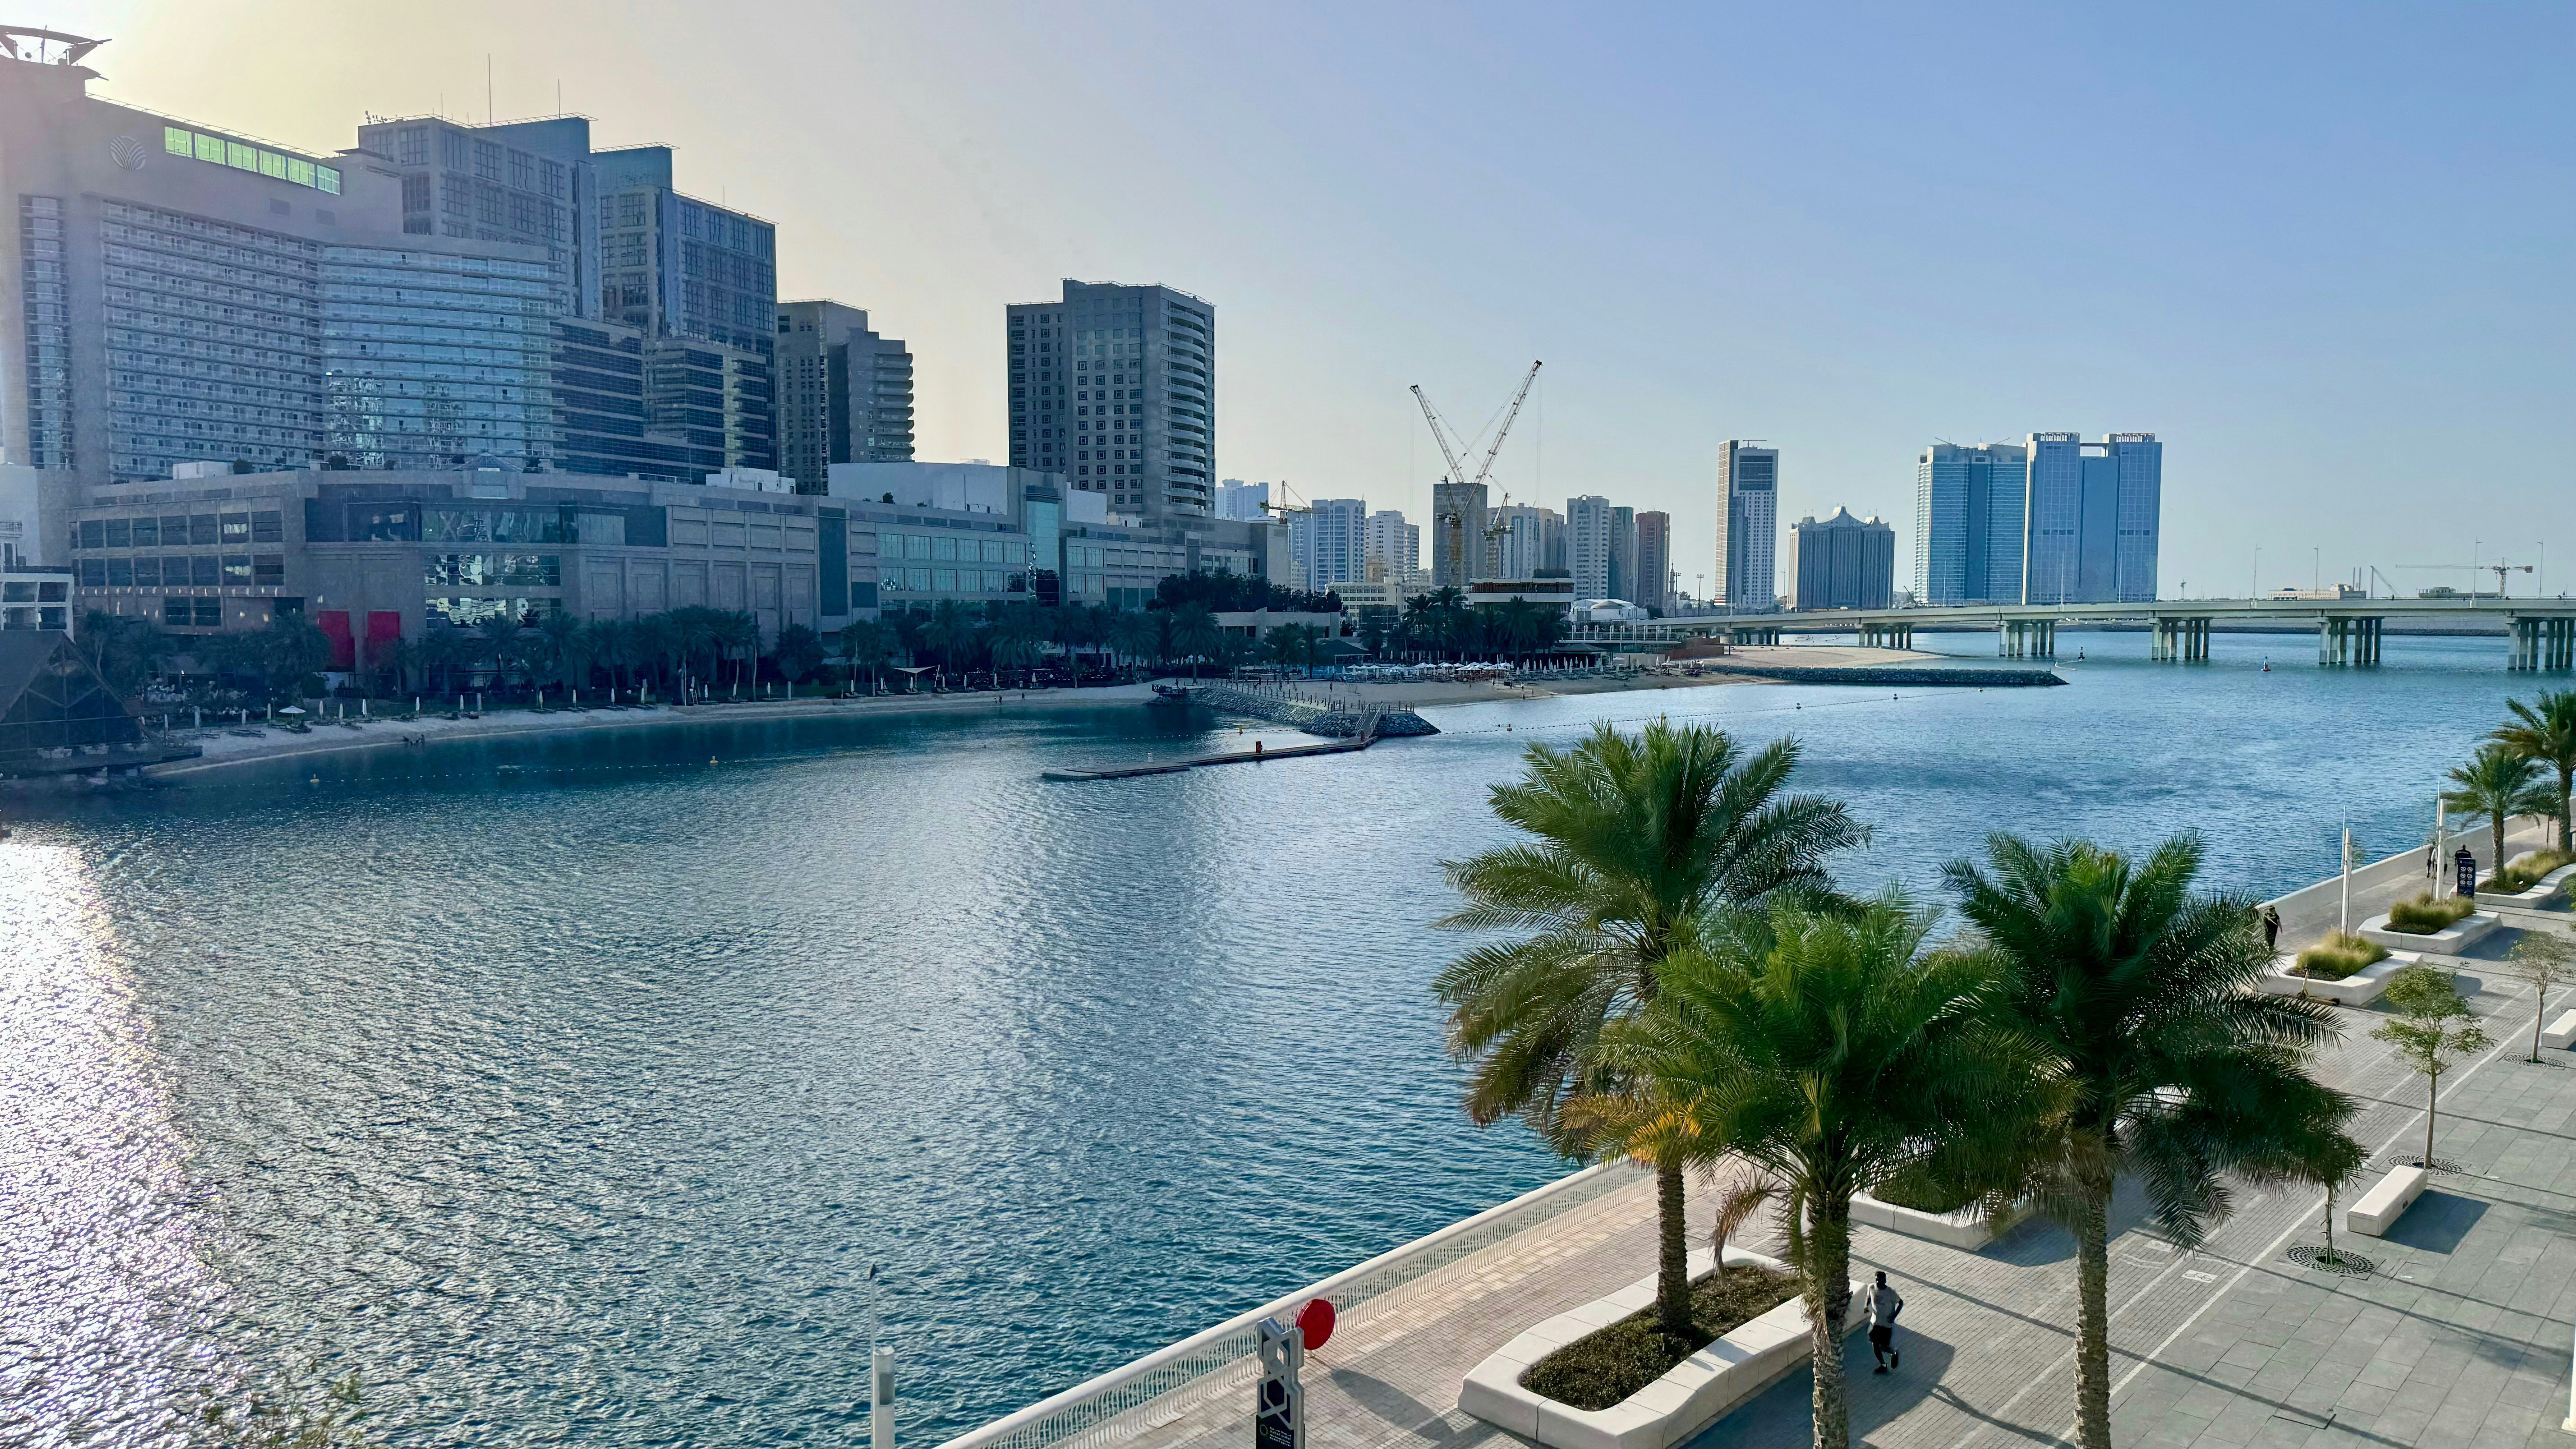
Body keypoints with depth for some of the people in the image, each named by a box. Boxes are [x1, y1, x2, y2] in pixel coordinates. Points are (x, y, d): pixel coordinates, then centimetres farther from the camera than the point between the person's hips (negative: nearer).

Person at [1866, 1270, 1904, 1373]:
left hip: (1887, 1324, -4)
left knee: (1884, 1347, 2)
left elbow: (1901, 1303, -8)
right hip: (1875, 1322, 4)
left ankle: (1894, 1354, 36)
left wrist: (1894, 1316, -16)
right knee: (1875, 1345, 11)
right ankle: (1883, 1365, 34)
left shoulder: (1890, 1293, -21)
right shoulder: (1871, 1288, -9)